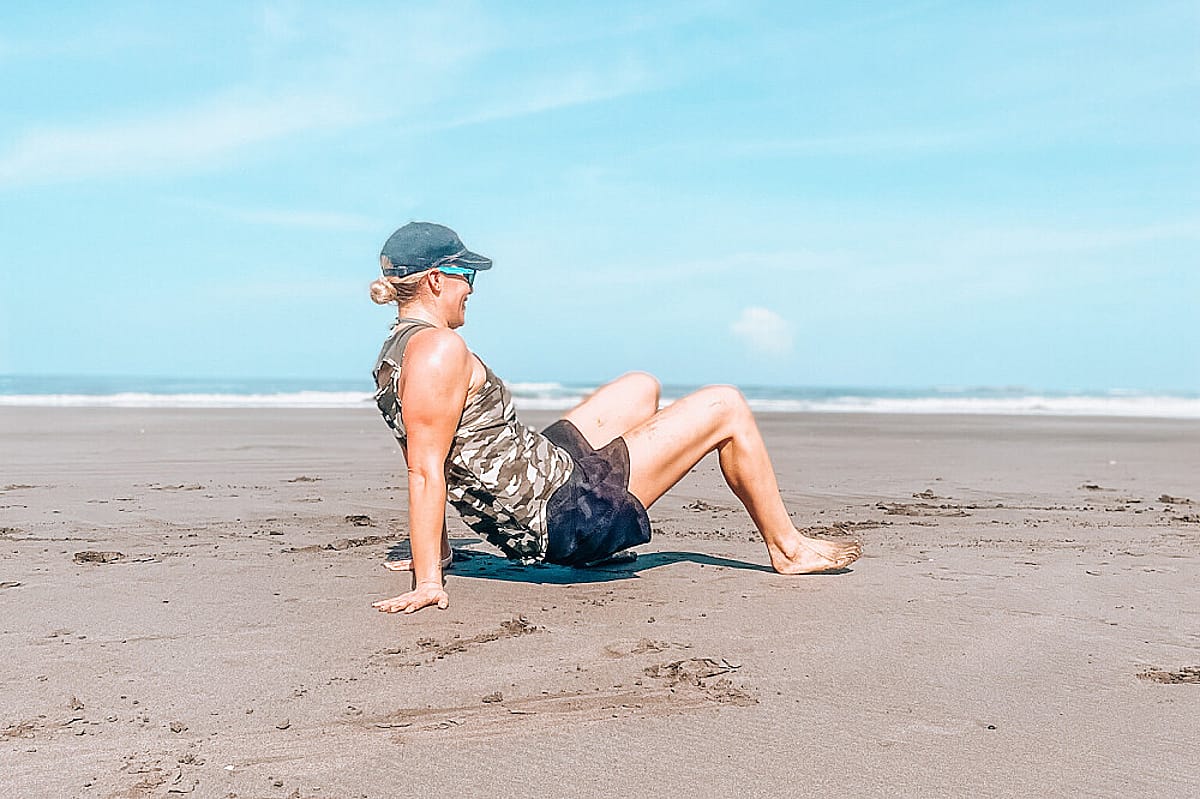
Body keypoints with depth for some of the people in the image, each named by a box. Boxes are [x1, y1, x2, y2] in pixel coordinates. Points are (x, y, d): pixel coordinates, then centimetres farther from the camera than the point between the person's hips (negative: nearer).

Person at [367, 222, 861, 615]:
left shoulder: (395, 353, 7)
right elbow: (426, 471, -25)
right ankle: (787, 546, 18)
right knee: (726, 407, 0)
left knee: (641, 388, 28)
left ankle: (597, 546, 28)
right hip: (562, 509, -10)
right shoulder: (439, 348, -22)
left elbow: (431, 464, 13)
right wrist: (428, 581, -25)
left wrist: (439, 551, 18)